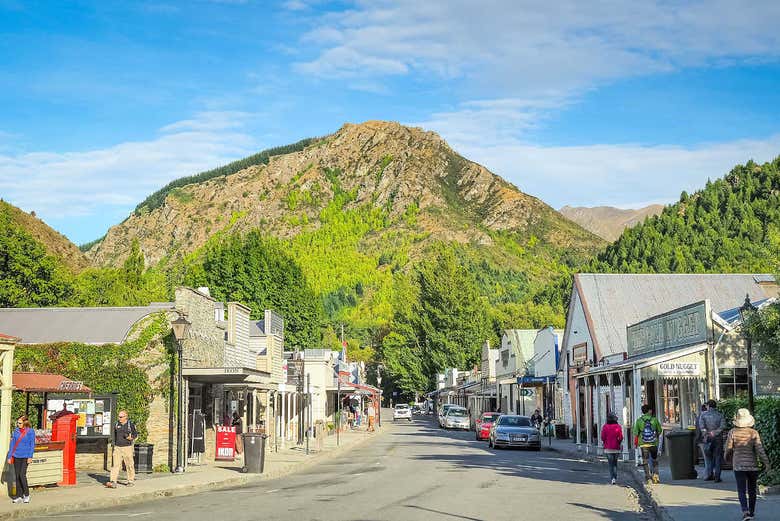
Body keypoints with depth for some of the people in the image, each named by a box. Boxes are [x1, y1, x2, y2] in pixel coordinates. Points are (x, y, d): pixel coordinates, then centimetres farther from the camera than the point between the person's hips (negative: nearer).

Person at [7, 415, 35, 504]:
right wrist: (9, 456, 7)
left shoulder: (30, 432, -3)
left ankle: (26, 495, 1)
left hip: (25, 456, -4)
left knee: (22, 475, -13)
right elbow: (12, 444, 9)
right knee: (17, 476, 5)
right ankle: (19, 496, 11)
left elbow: (32, 445, -4)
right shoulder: (16, 431, 7)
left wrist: (30, 457, -11)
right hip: (16, 456, 4)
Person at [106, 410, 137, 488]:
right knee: (115, 465, -8)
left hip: (127, 447, -3)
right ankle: (113, 482, -14)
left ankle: (131, 480, 20)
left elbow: (136, 434, 4)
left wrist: (131, 438, -15)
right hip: (117, 447, 3)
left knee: (129, 465, 5)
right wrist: (114, 441, 14)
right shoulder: (117, 425, 11)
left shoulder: (131, 425, -1)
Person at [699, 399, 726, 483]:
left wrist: (706, 433, -11)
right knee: (717, 457, 5)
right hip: (718, 439, 0)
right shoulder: (720, 415, 3)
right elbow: (723, 426, -11)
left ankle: (709, 474, 8)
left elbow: (701, 426, -13)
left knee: (708, 457, 13)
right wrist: (715, 432, -11)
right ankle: (717, 476, 1)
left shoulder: (703, 414, 1)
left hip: (707, 439, 0)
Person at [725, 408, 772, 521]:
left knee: (742, 490, 0)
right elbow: (760, 449, -11)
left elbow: (728, 449, -2)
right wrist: (766, 463, -9)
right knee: (752, 489, 17)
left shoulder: (733, 432, -7)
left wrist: (728, 458, 19)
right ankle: (752, 511, 27)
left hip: (739, 466, -1)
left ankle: (745, 511, -20)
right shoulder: (754, 433, -6)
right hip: (753, 465, 1)